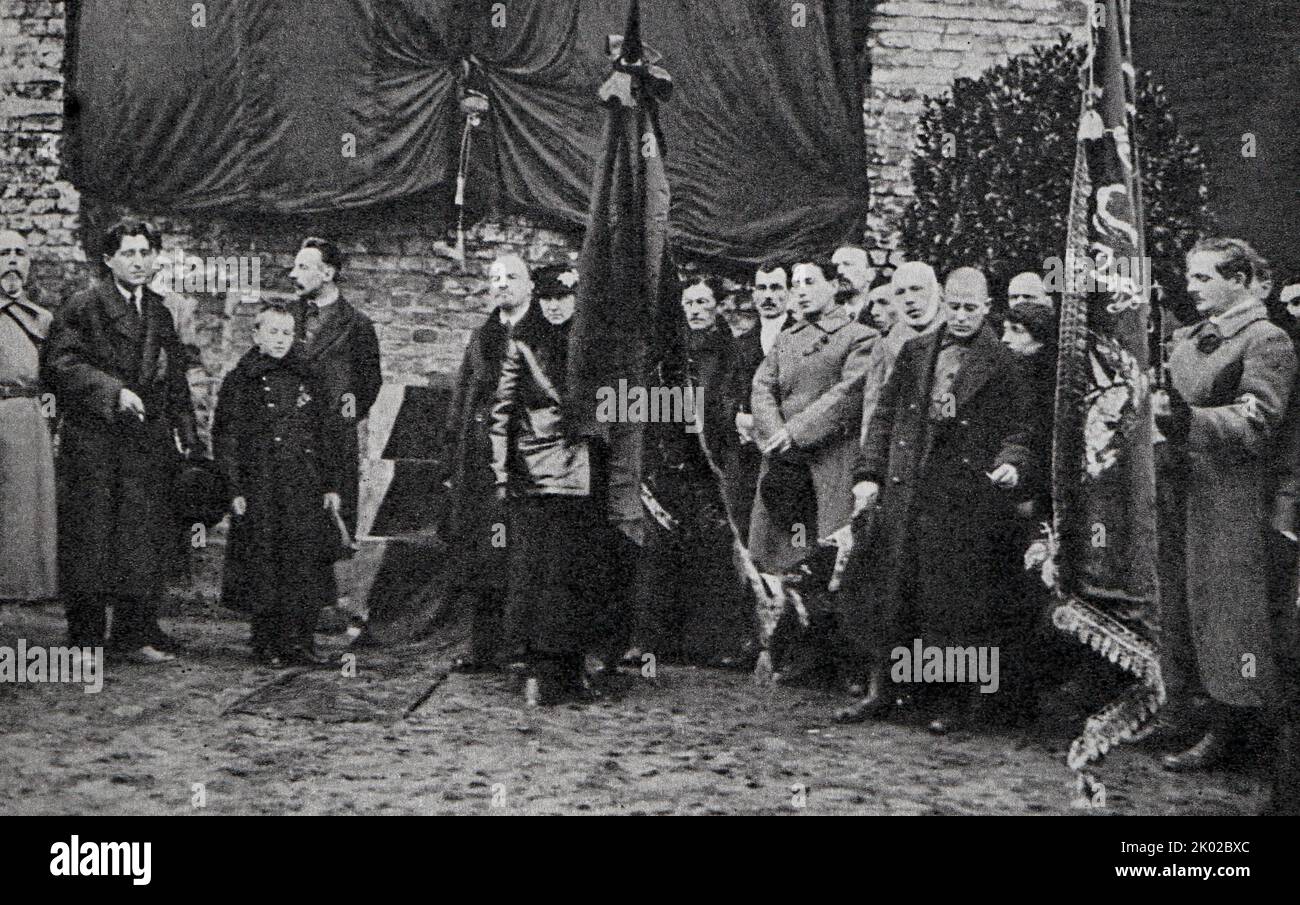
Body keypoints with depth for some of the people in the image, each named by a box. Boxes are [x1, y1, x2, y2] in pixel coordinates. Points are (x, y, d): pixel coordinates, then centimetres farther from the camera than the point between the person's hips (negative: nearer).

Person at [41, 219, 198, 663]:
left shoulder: (159, 313, 16)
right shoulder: (83, 307, -1)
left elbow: (174, 380, 21)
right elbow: (57, 364, -11)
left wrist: (184, 434, 12)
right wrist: (113, 392, -18)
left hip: (147, 442, 5)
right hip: (91, 440, -5)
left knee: (144, 537, 2)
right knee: (88, 540, -2)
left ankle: (136, 634, 9)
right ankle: (85, 637, 6)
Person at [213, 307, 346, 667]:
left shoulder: (307, 380, 12)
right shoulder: (239, 381, 3)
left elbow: (331, 434, 12)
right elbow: (225, 439, 0)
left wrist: (333, 486, 6)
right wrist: (235, 490, -8)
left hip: (306, 489, 3)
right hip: (260, 490, -3)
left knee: (307, 565, -1)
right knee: (263, 568, -1)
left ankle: (300, 644, 6)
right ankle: (266, 645, 9)